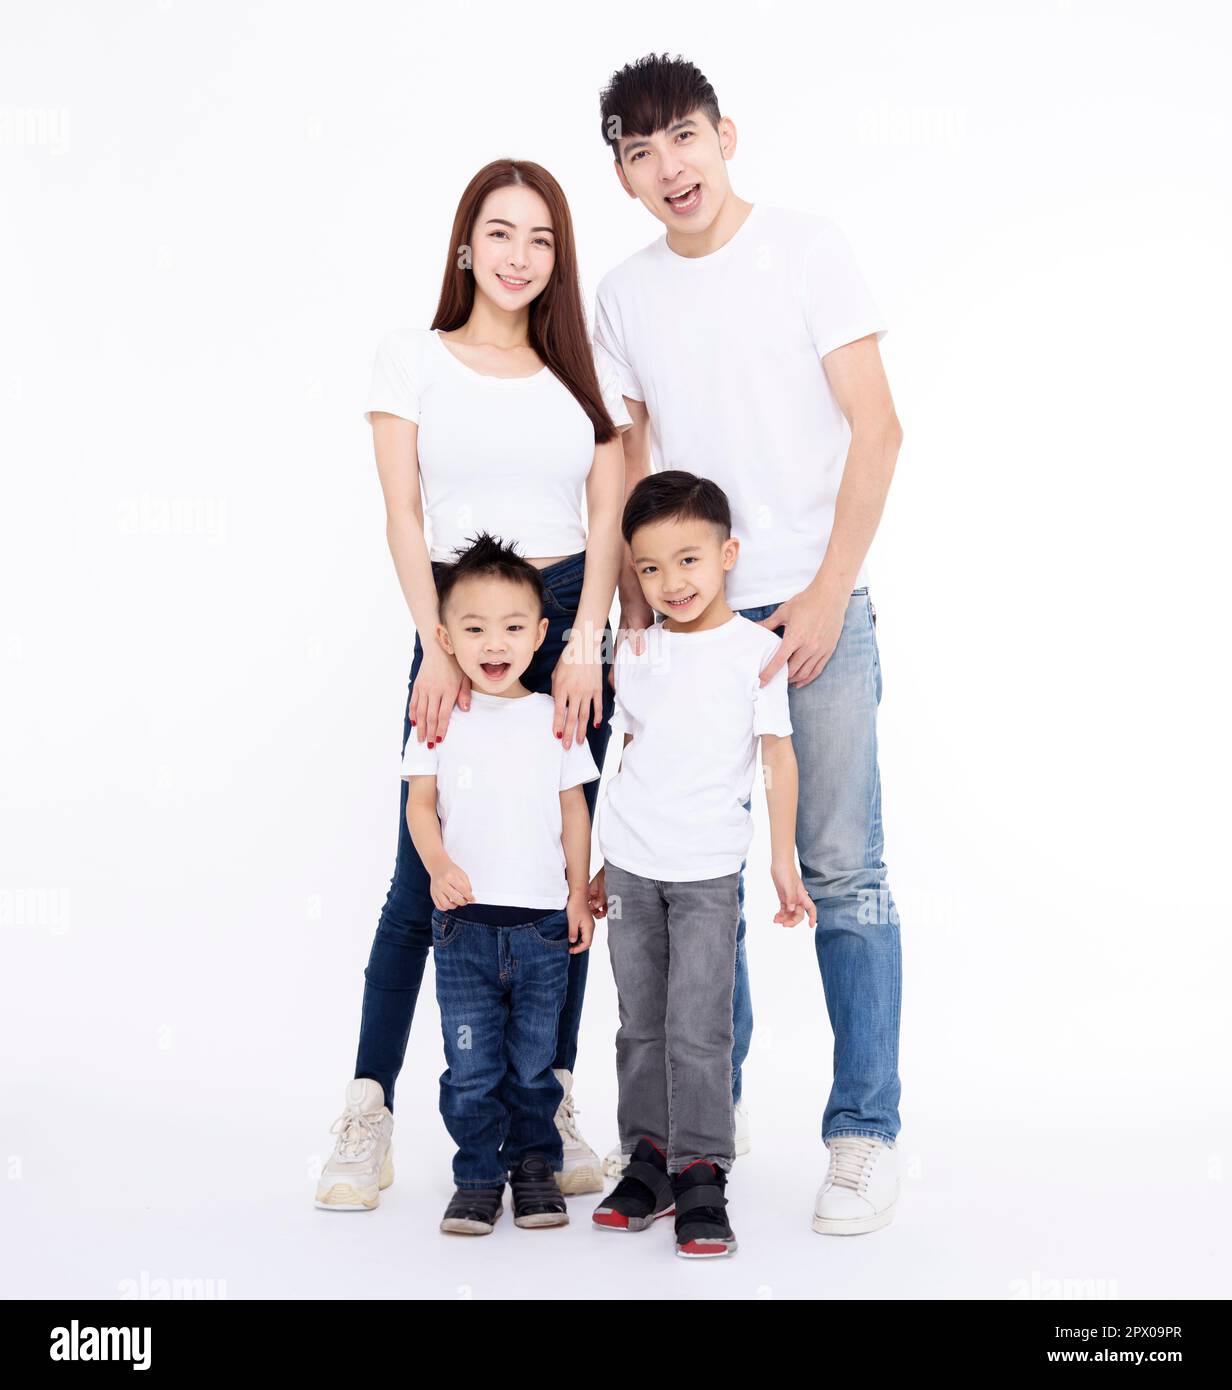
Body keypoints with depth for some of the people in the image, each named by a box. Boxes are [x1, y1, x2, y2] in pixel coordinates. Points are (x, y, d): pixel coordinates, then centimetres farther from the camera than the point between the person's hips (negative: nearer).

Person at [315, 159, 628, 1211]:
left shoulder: (586, 371, 12)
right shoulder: (413, 357, 6)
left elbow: (610, 515, 4)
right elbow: (403, 514, -1)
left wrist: (586, 640, -11)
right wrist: (439, 648, -12)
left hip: (571, 619, 3)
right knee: (425, 878, -4)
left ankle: (552, 1101, 14)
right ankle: (369, 1113, 7)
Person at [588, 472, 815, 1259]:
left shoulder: (756, 649, -4)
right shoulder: (637, 651, 8)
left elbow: (779, 754, -2)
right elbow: (632, 755, 14)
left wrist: (784, 860, -6)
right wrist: (610, 862, 15)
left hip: (708, 871, -4)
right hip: (631, 868, 4)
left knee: (697, 1029, -7)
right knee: (641, 1025, 10)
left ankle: (702, 1177, 2)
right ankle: (650, 1163, 20)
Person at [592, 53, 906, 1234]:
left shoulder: (808, 252, -1)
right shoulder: (624, 297, 10)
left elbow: (877, 431, -5)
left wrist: (827, 595, -12)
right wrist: (633, 613, 6)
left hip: (815, 605, -3)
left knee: (841, 869, -5)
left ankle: (864, 1131, 5)